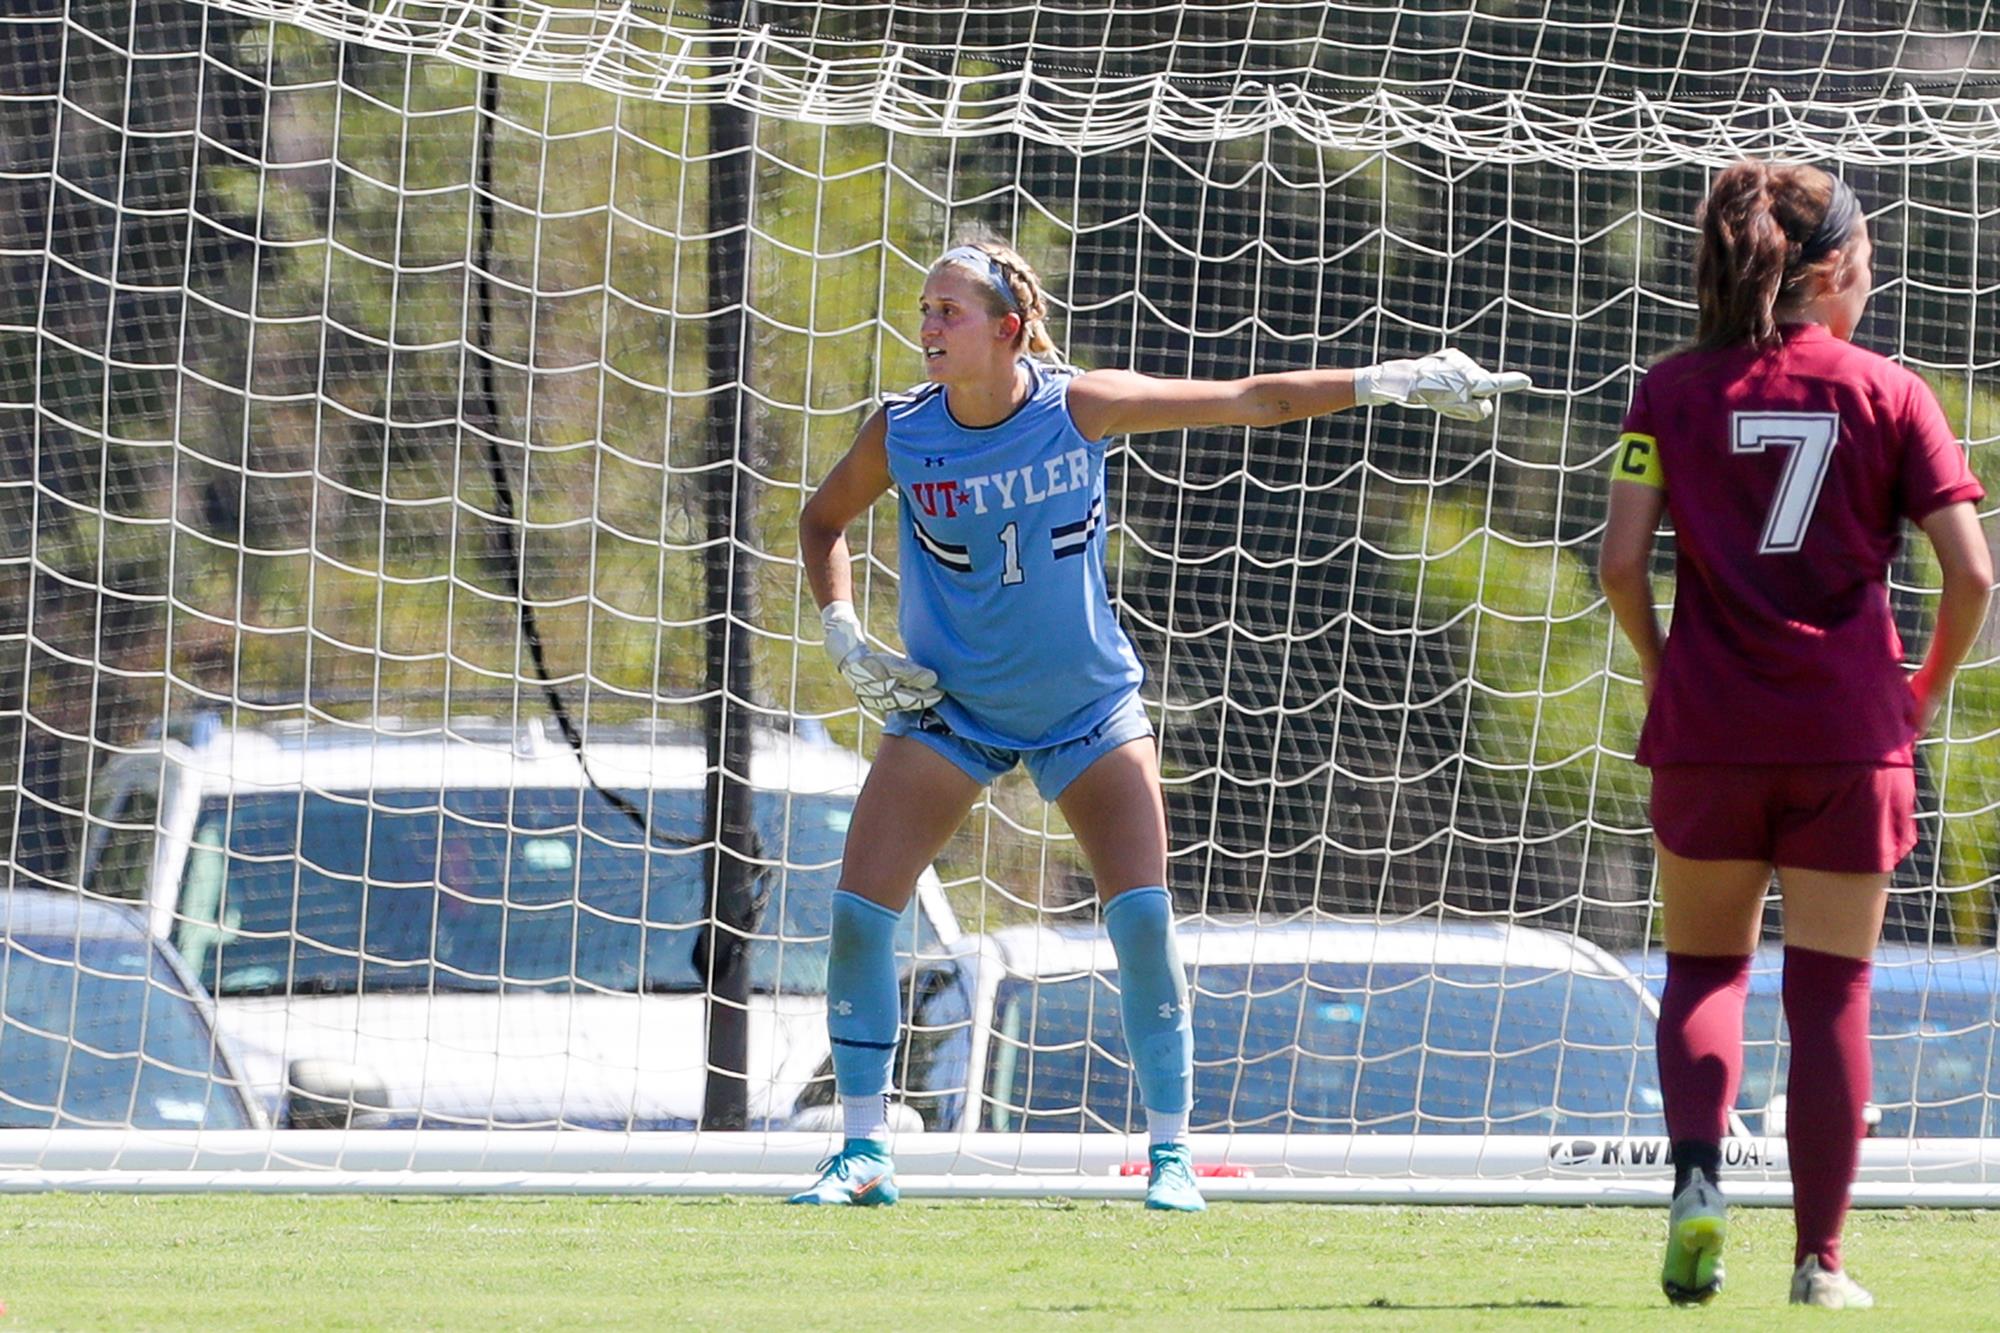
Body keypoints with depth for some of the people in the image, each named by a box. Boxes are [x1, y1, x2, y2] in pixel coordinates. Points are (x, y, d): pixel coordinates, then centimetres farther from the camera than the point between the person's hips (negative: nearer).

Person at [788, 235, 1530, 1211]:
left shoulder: (1079, 407, -16)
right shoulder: (899, 434, -12)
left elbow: (1248, 401, -9)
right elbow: (823, 519, 9)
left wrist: (1385, 381, -13)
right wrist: (842, 634, -5)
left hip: (1087, 706, -1)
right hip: (944, 703, 1)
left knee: (1143, 917, -14)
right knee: (858, 912, -11)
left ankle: (1171, 1154, -1)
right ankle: (863, 1154, 1)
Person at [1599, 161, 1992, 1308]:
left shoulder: (1675, 391, 2)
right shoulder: (1889, 394, 0)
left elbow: (1622, 563, -6)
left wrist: (1662, 667, 11)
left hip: (1708, 727, 1)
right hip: (1852, 731, -1)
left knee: (1704, 968, 15)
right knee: (1832, 990, 6)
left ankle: (1698, 1171, -11)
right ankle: (1822, 1256, 5)